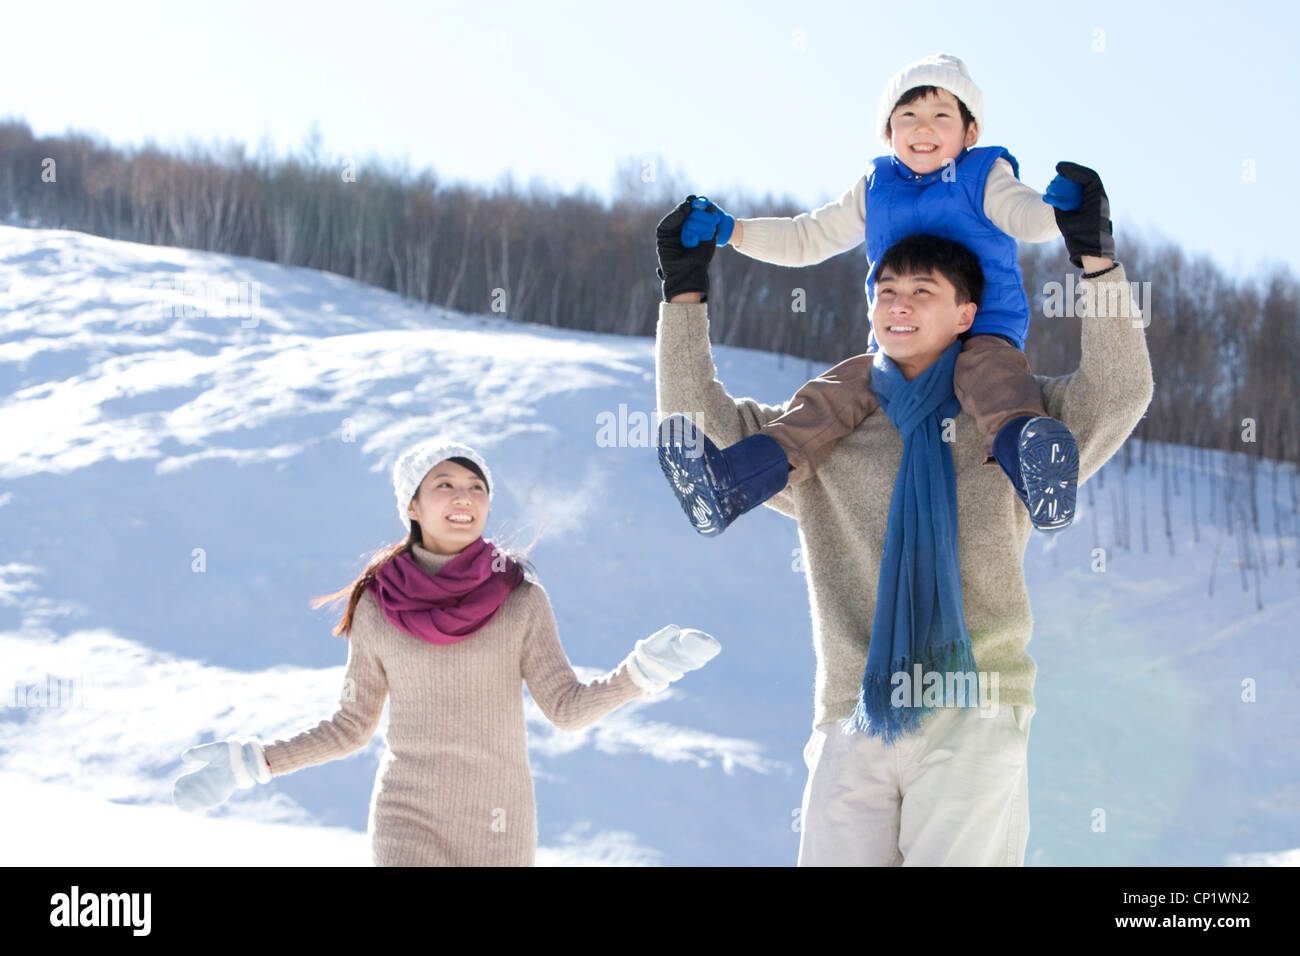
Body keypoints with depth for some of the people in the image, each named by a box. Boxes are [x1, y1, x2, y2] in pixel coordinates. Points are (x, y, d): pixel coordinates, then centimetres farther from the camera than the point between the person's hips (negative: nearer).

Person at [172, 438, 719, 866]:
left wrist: (643, 669, -20)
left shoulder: (520, 599, -2)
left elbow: (566, 707, -5)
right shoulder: (377, 607, -1)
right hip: (408, 819, -1)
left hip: (500, 823, 1)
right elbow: (352, 726, 7)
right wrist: (250, 763, -1)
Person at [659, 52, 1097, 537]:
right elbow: (807, 238, 24)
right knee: (829, 395, -17)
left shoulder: (984, 178, 5)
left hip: (983, 336, -4)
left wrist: (1054, 208, -40)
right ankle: (724, 487, -31)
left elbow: (1022, 214, -14)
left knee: (991, 371, -37)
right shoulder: (875, 190, 17)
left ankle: (1029, 468, -67)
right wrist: (730, 231, 13)